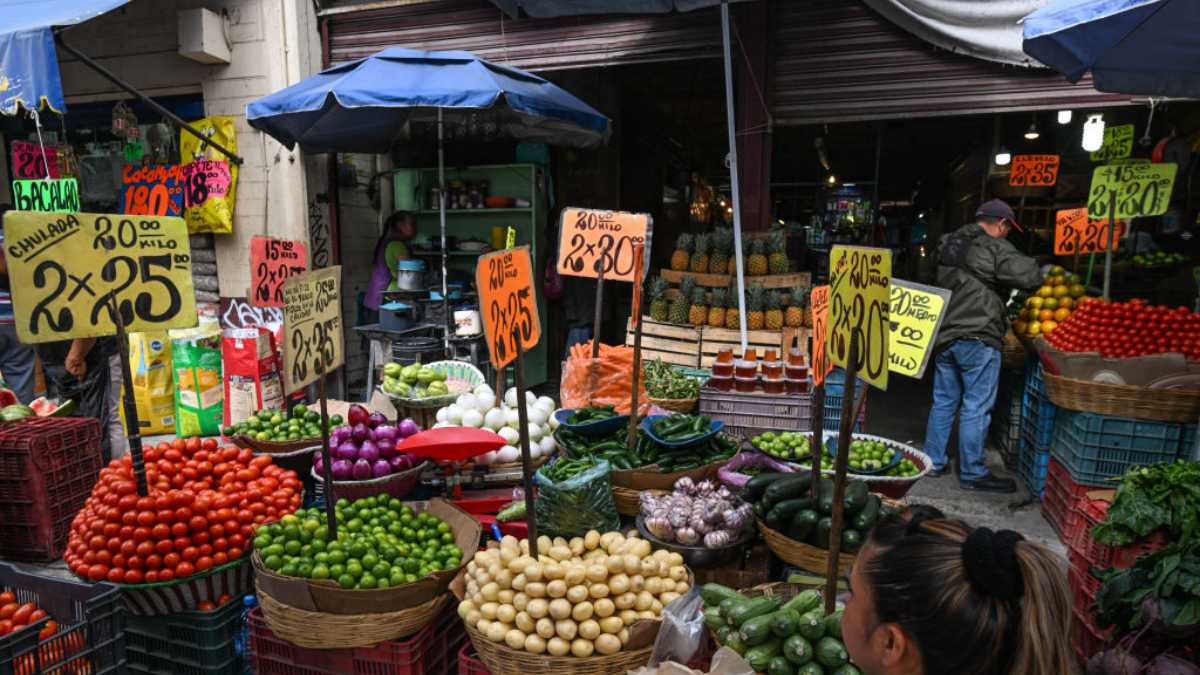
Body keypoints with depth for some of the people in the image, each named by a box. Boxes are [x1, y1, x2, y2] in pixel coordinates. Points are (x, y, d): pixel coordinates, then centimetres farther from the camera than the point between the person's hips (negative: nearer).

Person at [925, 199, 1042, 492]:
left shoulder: (949, 243, 14)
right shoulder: (995, 248, -11)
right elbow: (1028, 276, -20)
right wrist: (1038, 270, 4)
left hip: (944, 335, 8)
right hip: (977, 338, -8)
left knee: (944, 401, 16)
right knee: (976, 407, 1)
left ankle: (934, 461, 23)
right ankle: (972, 473, 8)